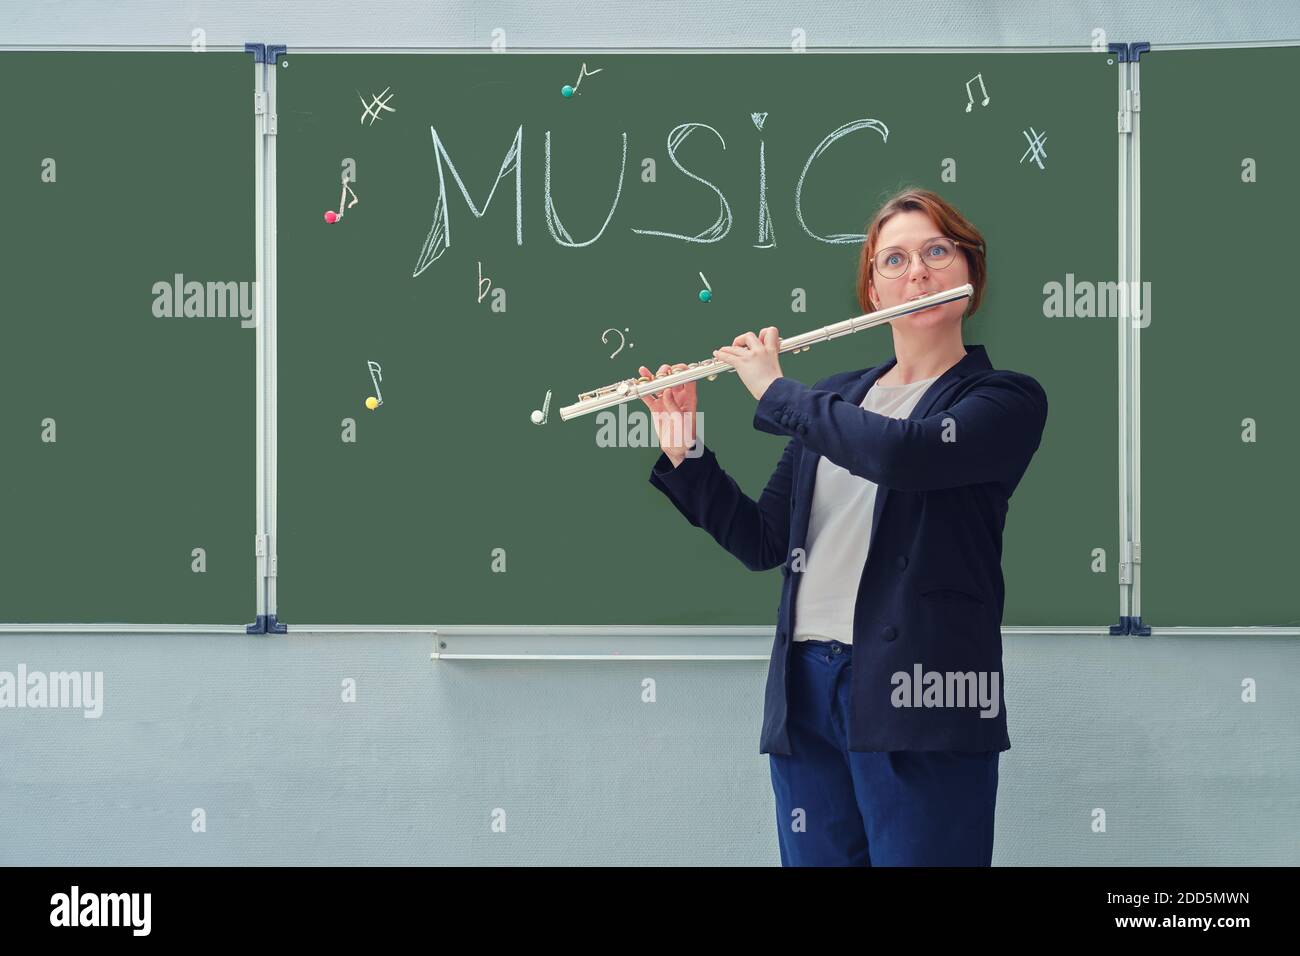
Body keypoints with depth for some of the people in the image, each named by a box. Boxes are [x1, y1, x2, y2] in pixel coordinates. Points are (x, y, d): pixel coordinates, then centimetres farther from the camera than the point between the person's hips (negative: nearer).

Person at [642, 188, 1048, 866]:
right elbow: (761, 542, 15)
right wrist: (682, 452, 2)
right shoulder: (836, 399, 16)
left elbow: (900, 452, -21)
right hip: (805, 689, 5)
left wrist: (775, 389, -8)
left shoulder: (1009, 399, -1)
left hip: (920, 692, -5)